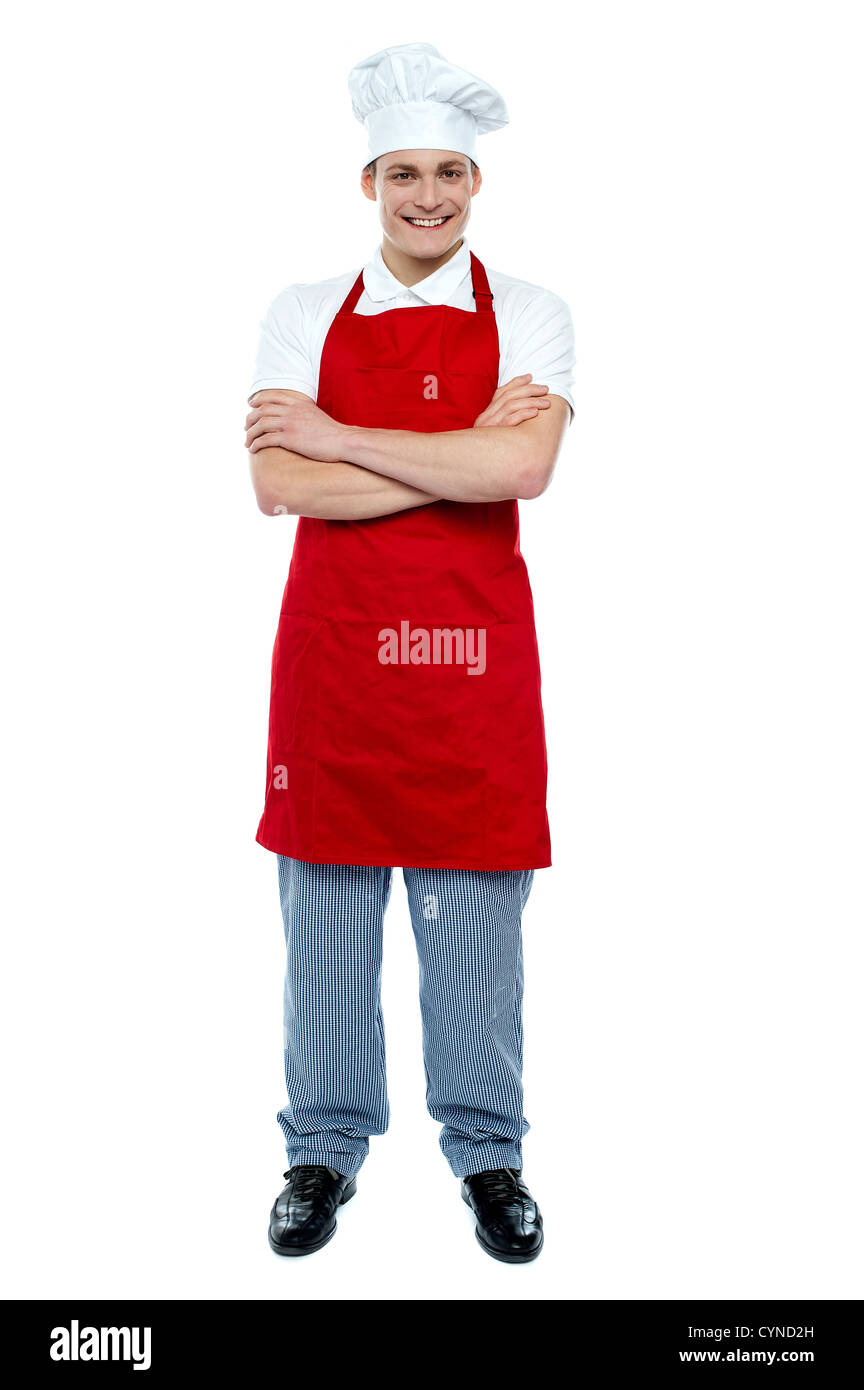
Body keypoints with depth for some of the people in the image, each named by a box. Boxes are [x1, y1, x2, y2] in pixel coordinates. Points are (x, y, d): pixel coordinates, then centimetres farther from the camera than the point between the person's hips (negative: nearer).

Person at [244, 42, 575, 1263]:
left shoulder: (528, 316, 5)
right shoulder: (304, 316, 7)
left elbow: (522, 468, -14)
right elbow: (280, 486, -8)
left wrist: (339, 436, -10)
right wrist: (460, 458, -11)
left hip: (475, 646, -1)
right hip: (335, 644, 1)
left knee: (474, 910, 7)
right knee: (327, 903, 8)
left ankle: (487, 1150, 26)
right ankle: (326, 1148, 27)